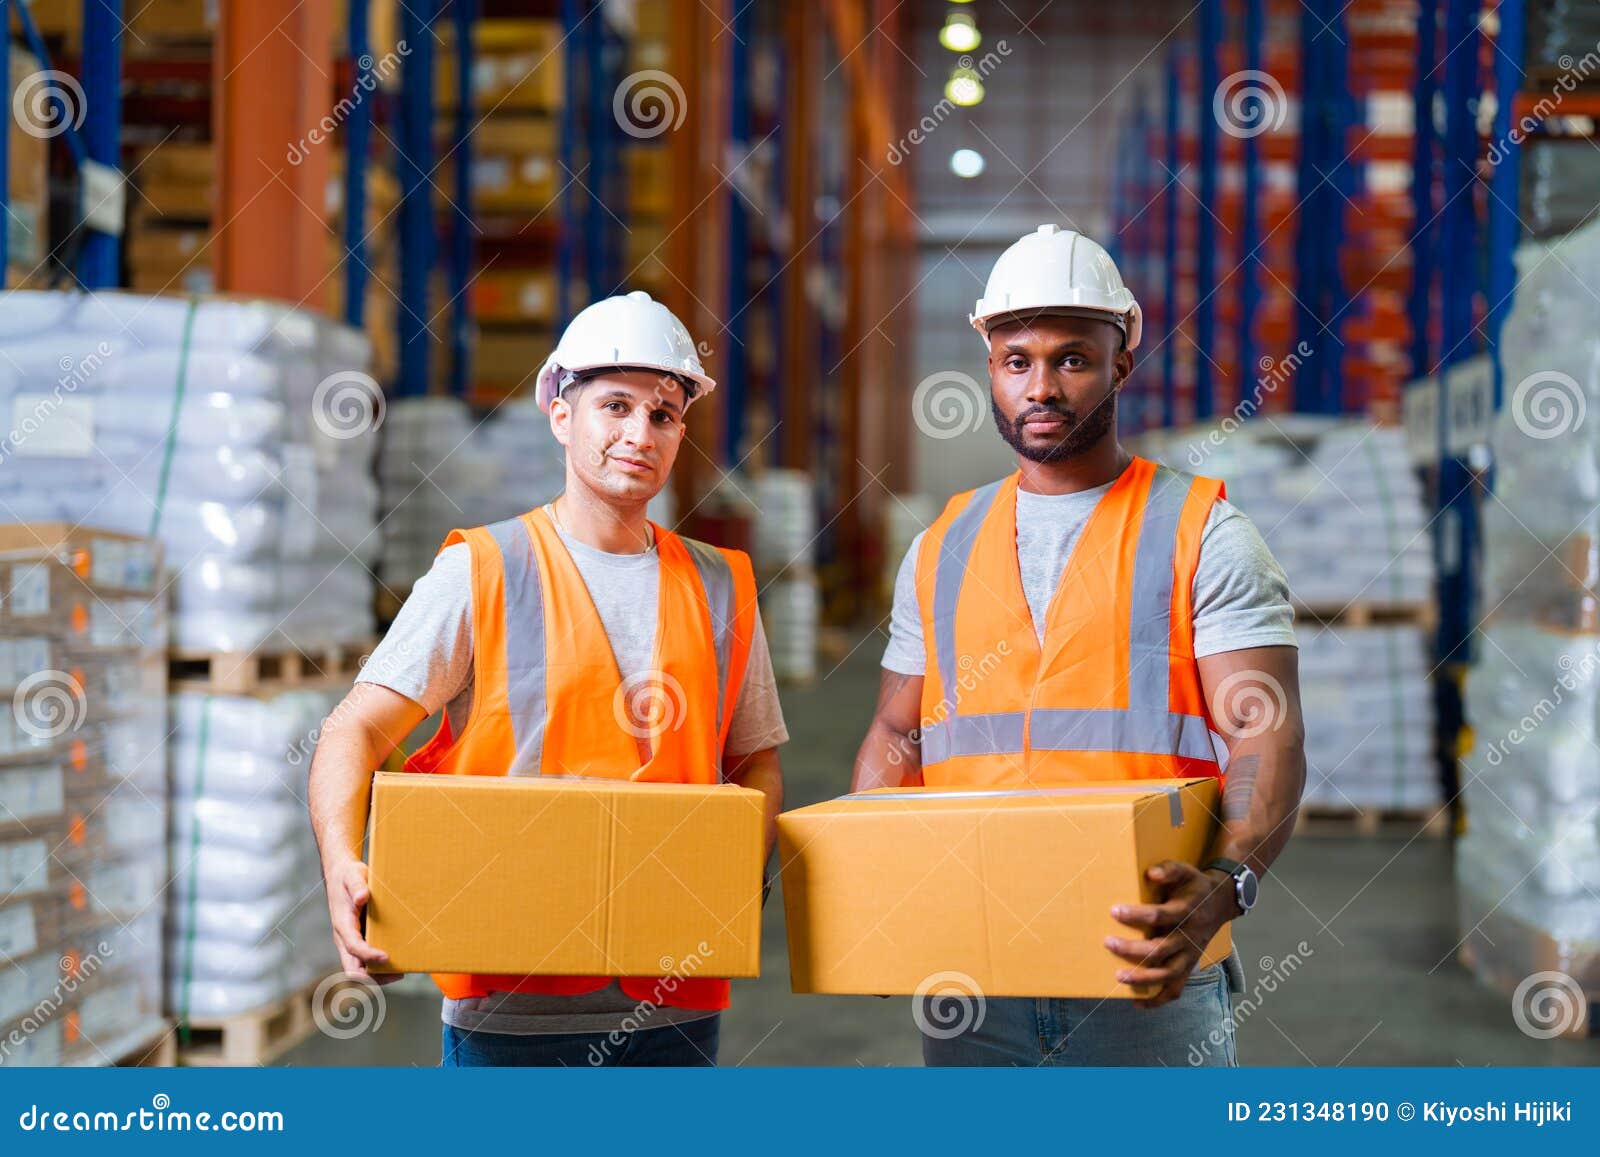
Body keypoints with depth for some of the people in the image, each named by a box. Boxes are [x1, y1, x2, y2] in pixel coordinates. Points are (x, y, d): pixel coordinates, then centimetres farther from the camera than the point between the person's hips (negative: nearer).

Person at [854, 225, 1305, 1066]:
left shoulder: (1203, 535, 1)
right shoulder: (942, 549, 15)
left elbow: (1266, 739, -8)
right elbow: (898, 736, 19)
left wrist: (1223, 887, -27)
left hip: (1147, 971, -3)